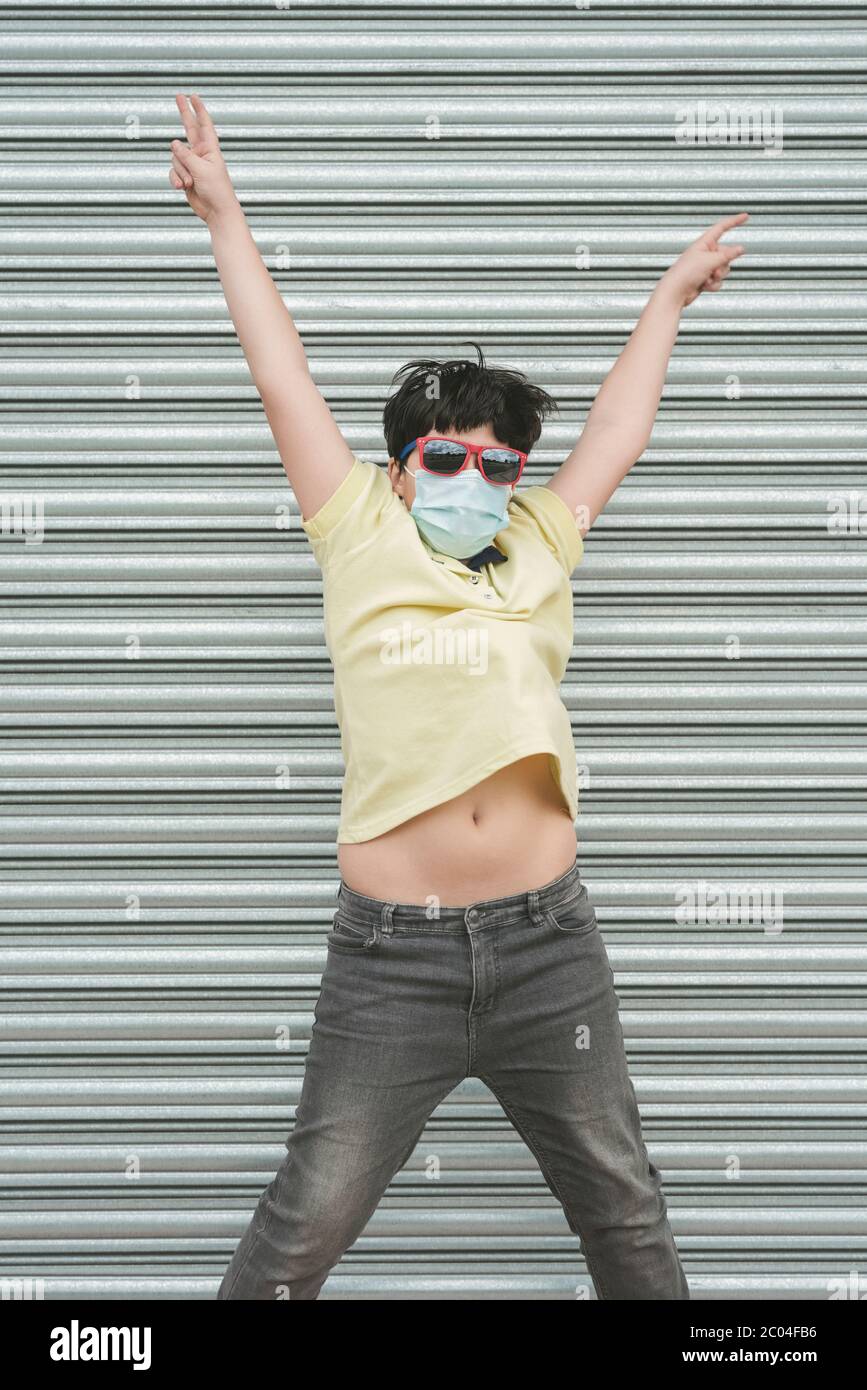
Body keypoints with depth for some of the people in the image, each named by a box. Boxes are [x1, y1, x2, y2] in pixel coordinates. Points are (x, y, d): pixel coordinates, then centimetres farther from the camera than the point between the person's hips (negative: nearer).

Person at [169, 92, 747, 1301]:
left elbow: (618, 429, 25)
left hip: (547, 939, 3)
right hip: (393, 952, -3)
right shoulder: (363, 544, 2)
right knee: (308, 1223, 3)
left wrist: (668, 300, 38)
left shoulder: (541, 550, 10)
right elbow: (285, 377, 8)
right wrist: (225, 216, 14)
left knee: (624, 1210, 17)